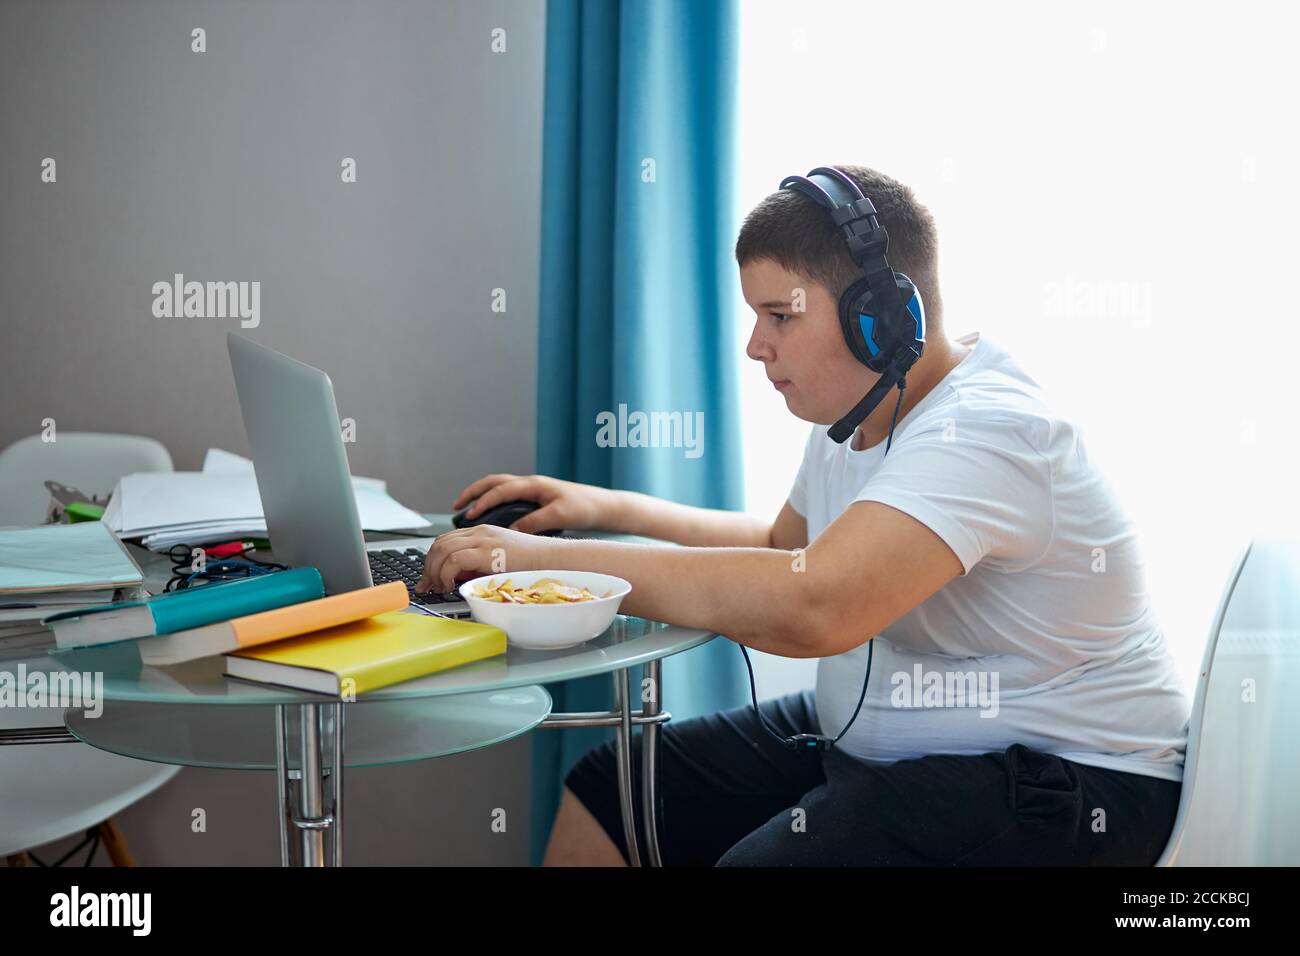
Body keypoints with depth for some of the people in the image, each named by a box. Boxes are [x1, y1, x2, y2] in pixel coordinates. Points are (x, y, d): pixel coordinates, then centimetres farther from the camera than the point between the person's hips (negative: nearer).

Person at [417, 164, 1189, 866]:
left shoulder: (982, 432, -25)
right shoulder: (853, 413, 5)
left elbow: (810, 606, -39)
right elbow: (786, 544, 21)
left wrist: (550, 559, -31)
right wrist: (612, 509, 8)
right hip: (866, 738, 9)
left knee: (759, 856, -30)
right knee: (605, 793, 4)